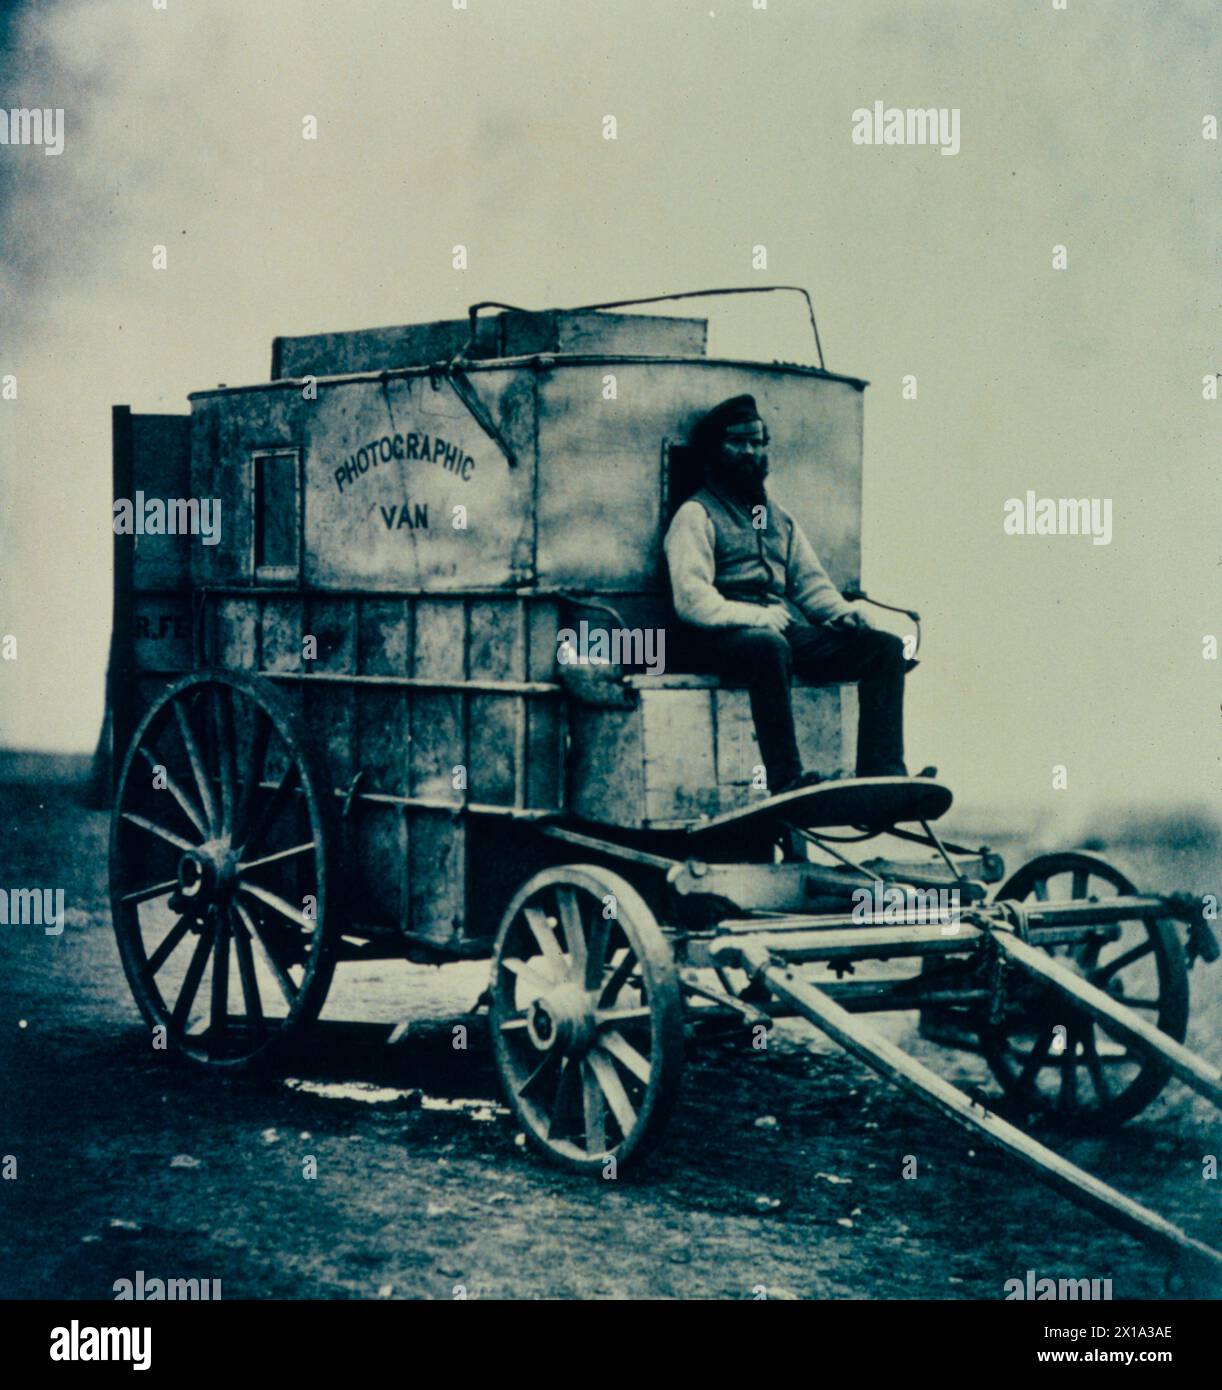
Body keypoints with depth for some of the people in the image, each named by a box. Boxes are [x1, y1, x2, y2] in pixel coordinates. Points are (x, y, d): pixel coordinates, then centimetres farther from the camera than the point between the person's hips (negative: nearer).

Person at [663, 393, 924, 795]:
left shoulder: (778, 518, 27)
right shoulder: (697, 514, 4)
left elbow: (811, 582, 25)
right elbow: (691, 601, -9)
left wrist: (842, 611, 3)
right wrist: (757, 618, -19)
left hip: (789, 629, 7)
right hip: (724, 637, -7)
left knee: (886, 648, -11)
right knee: (770, 647, -42)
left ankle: (880, 774, -23)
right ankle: (786, 779, -42)